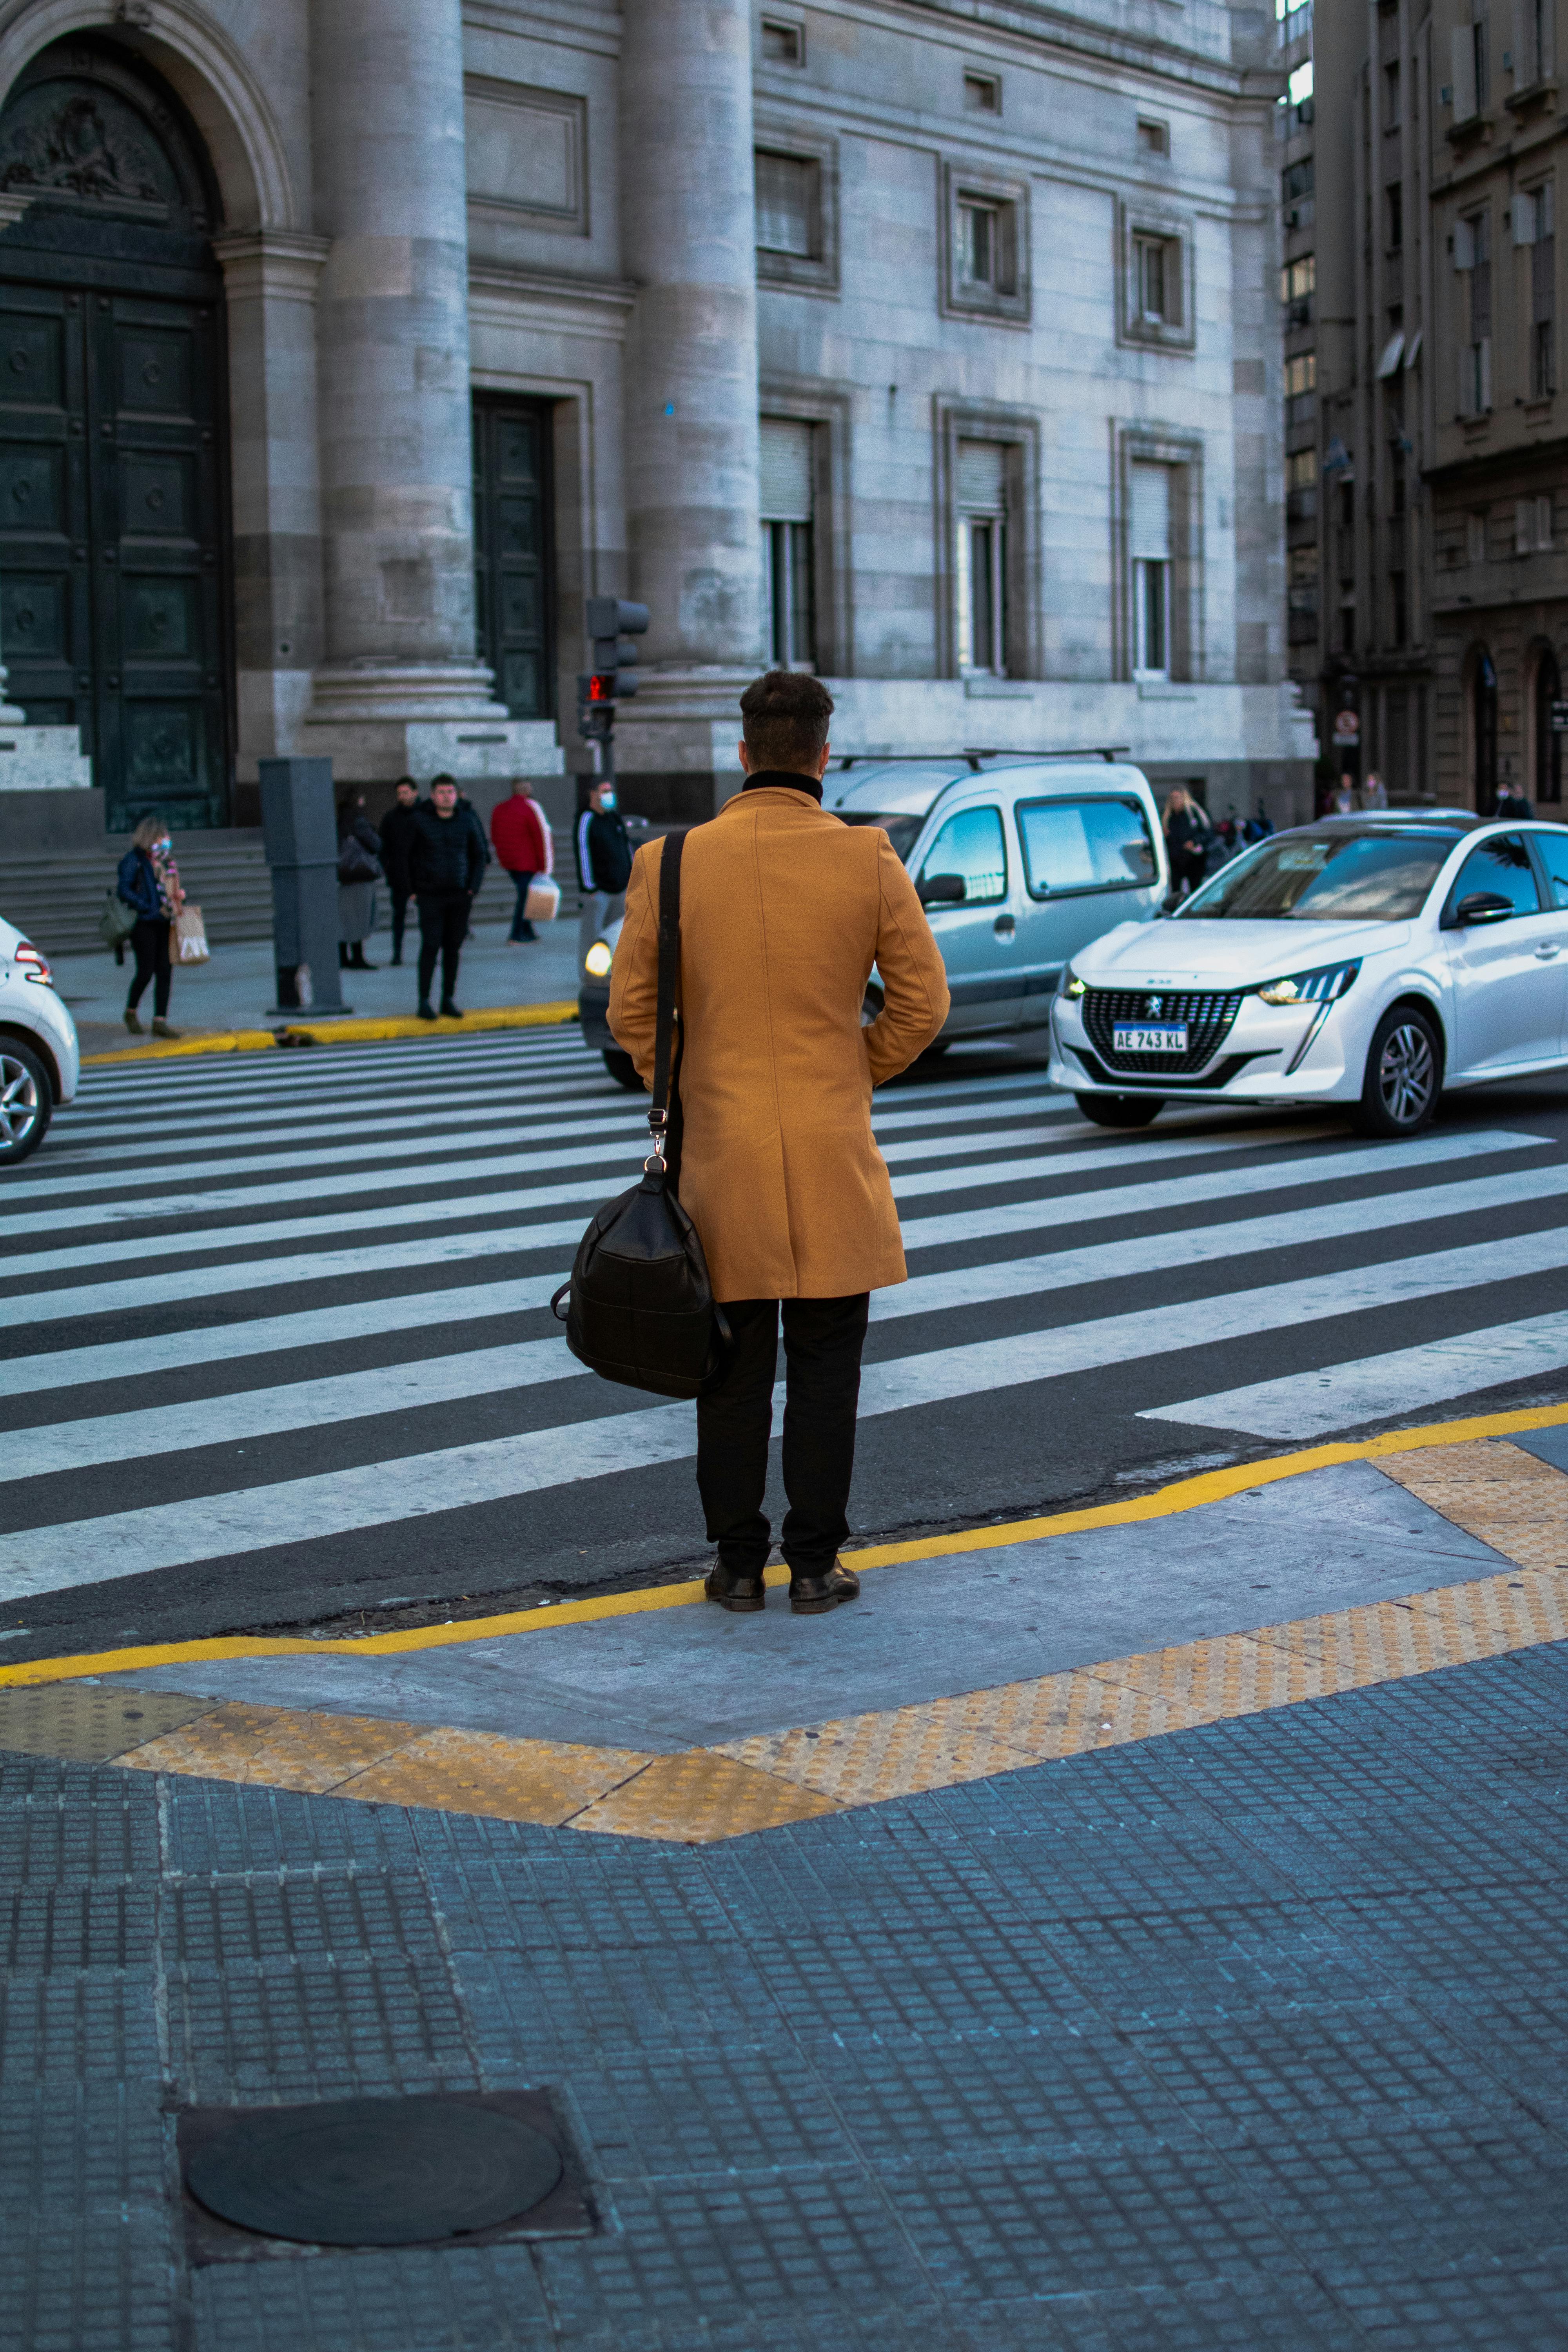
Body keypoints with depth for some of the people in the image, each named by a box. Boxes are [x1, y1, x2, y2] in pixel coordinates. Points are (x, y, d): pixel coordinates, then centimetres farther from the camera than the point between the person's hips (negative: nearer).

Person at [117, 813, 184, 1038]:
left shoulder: (165, 859, 15)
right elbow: (124, 890, -13)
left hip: (165, 923, 7)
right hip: (144, 924, -7)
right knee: (146, 972, -4)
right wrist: (150, 909, -18)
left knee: (165, 972, 1)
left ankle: (160, 1021, 4)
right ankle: (131, 1013, 20)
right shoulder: (134, 860, -7)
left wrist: (179, 895, 4)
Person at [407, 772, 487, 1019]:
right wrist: (412, 889, -1)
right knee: (431, 946, -8)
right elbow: (408, 856, 3)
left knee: (454, 948, 5)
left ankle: (449, 1000, 12)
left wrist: (473, 887, 2)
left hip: (460, 896, 3)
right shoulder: (420, 820, -2)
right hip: (430, 895, -3)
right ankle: (424, 1001, -5)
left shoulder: (467, 820, 5)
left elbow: (480, 856, 12)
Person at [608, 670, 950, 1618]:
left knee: (734, 1371, 9)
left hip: (720, 1155, 1)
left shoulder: (673, 862, -4)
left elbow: (632, 1010, 1)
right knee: (825, 1369, 7)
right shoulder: (869, 861, -5)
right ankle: (815, 1564, 11)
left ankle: (738, 1564, 15)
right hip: (833, 1157, -1)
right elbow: (923, 1004, -1)